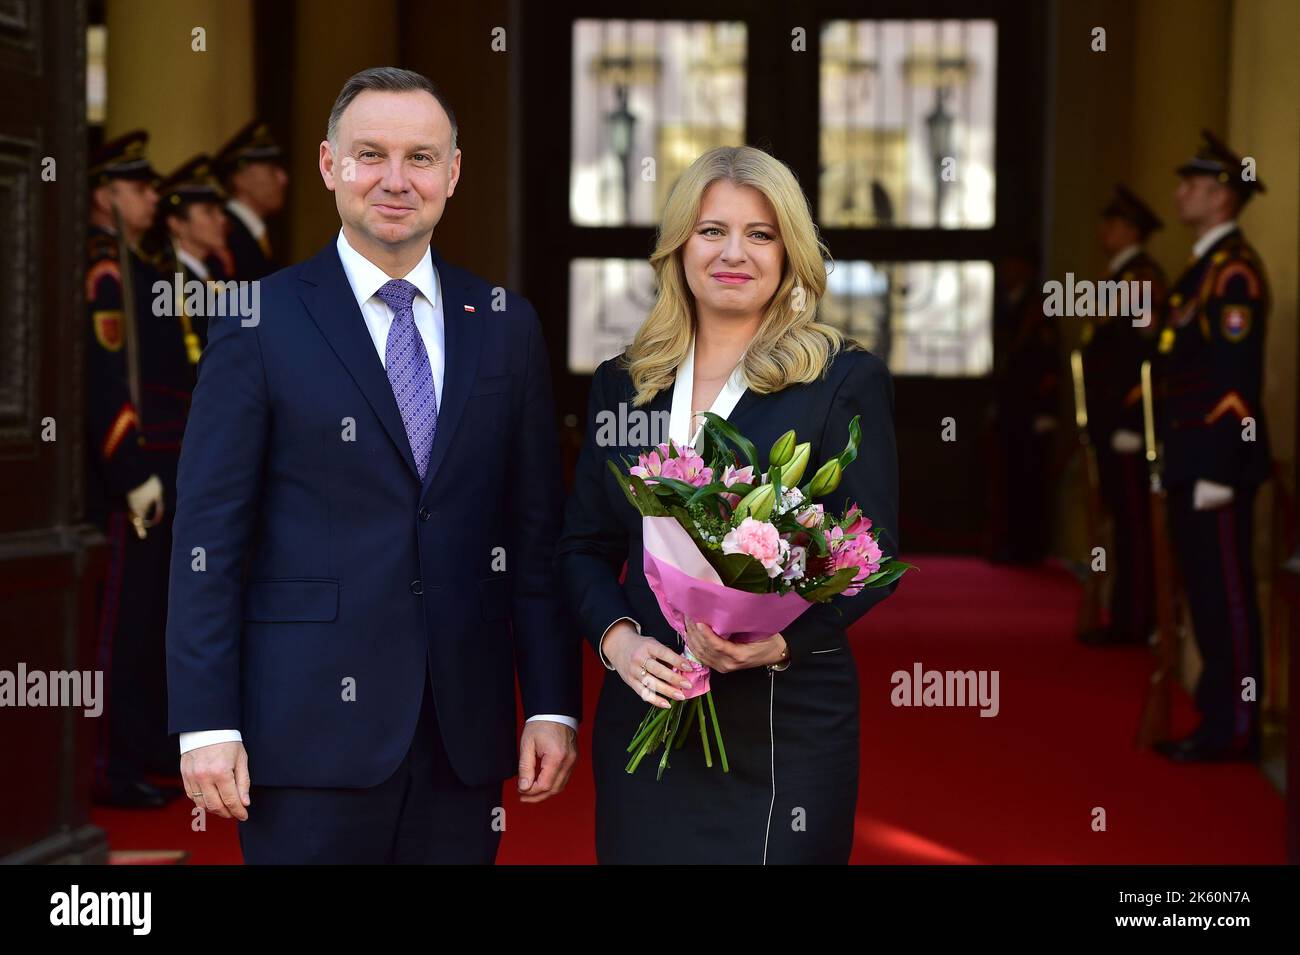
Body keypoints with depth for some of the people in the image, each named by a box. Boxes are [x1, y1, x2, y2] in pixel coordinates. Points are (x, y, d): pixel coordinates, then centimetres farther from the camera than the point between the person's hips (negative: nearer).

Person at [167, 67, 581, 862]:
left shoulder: (507, 327, 10)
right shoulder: (260, 324, -1)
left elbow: (537, 529, 9)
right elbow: (209, 535, -3)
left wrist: (553, 705, 4)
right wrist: (205, 724, -9)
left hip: (465, 736, 3)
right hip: (310, 729, -3)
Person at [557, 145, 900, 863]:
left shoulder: (847, 381, -1)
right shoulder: (622, 384, 11)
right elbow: (584, 547, 12)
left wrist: (785, 638, -22)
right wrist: (617, 637, -8)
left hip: (786, 717, -3)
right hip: (644, 716, 3)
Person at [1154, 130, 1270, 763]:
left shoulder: (1234, 269, -13)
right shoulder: (1204, 266, 18)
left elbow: (1238, 376, -19)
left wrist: (1217, 471, -21)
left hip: (1218, 460, -10)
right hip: (1193, 460, 10)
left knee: (1227, 593, -4)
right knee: (1206, 593, 12)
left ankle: (1236, 730, 1)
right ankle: (1220, 719, 18)